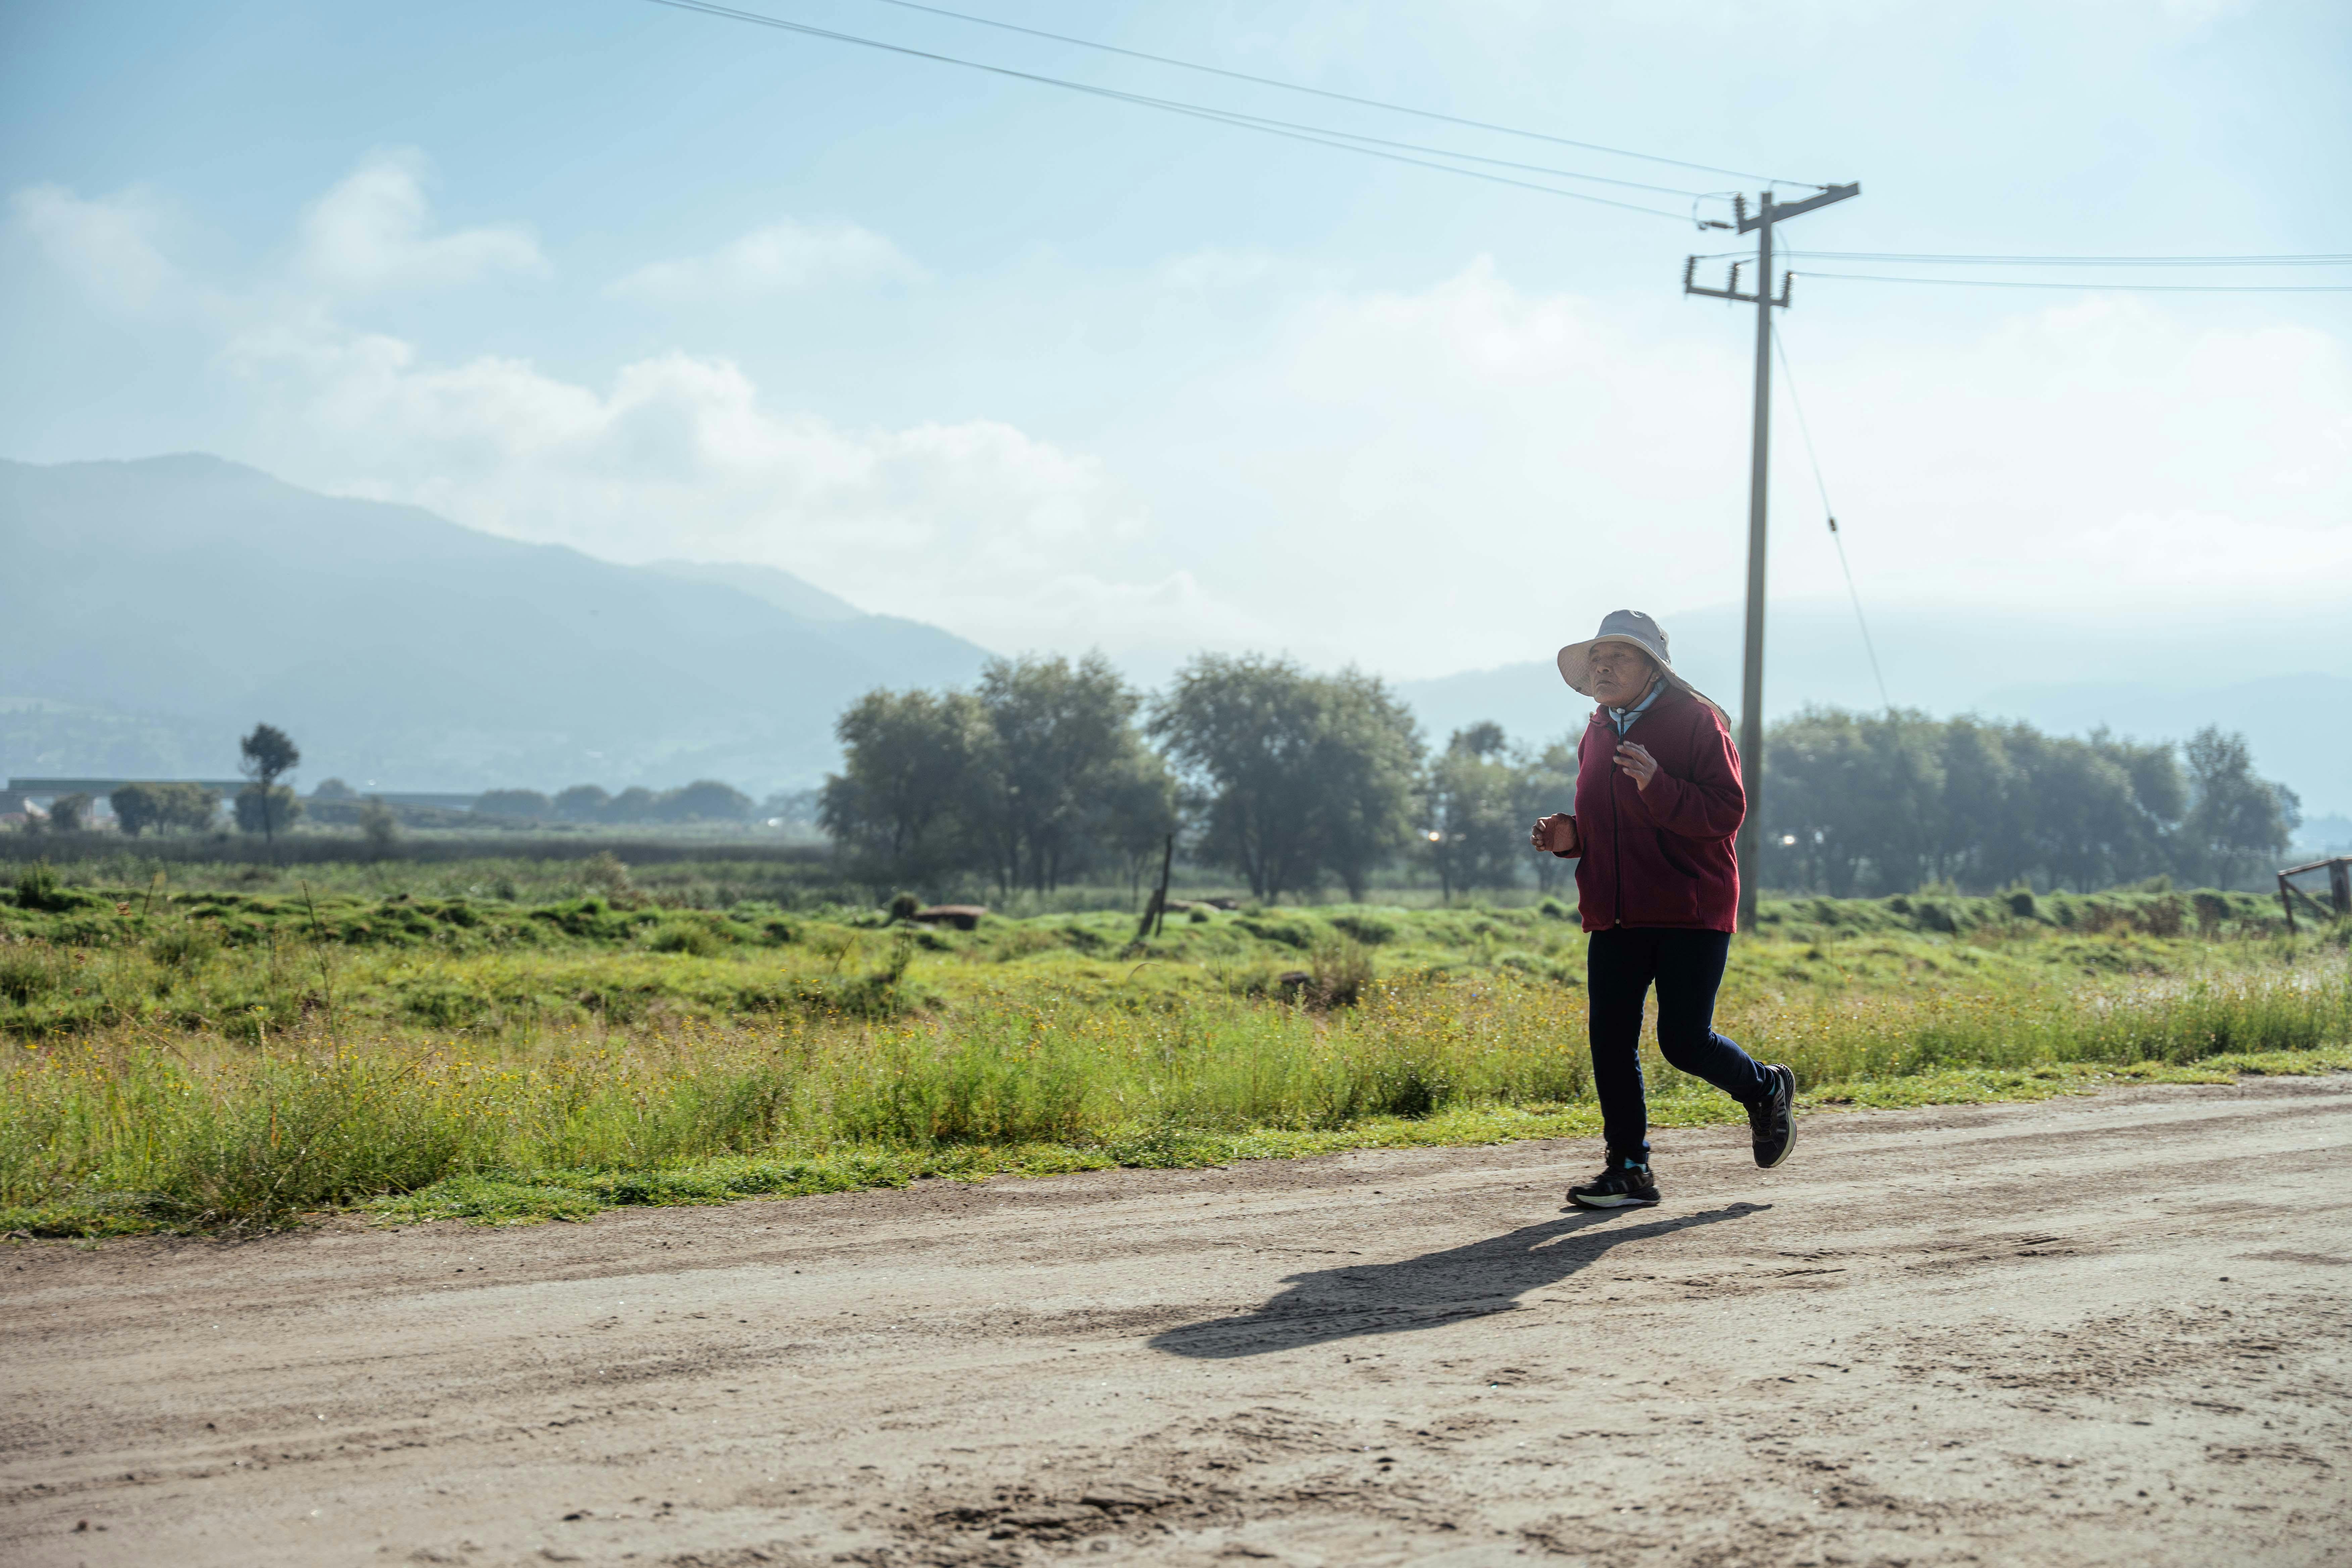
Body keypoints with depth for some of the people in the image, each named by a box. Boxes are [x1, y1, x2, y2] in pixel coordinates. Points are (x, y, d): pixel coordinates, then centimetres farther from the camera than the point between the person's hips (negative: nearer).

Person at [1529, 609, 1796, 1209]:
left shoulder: (1696, 722, -5)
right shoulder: (1597, 735, 16)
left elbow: (1726, 812, -14)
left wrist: (1657, 786, -27)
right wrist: (1570, 836, 7)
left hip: (1691, 914, -6)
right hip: (1615, 916, 6)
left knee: (1684, 1041, -8)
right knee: (1611, 1046, 0)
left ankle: (1766, 1090, 22)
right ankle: (1629, 1171, 8)